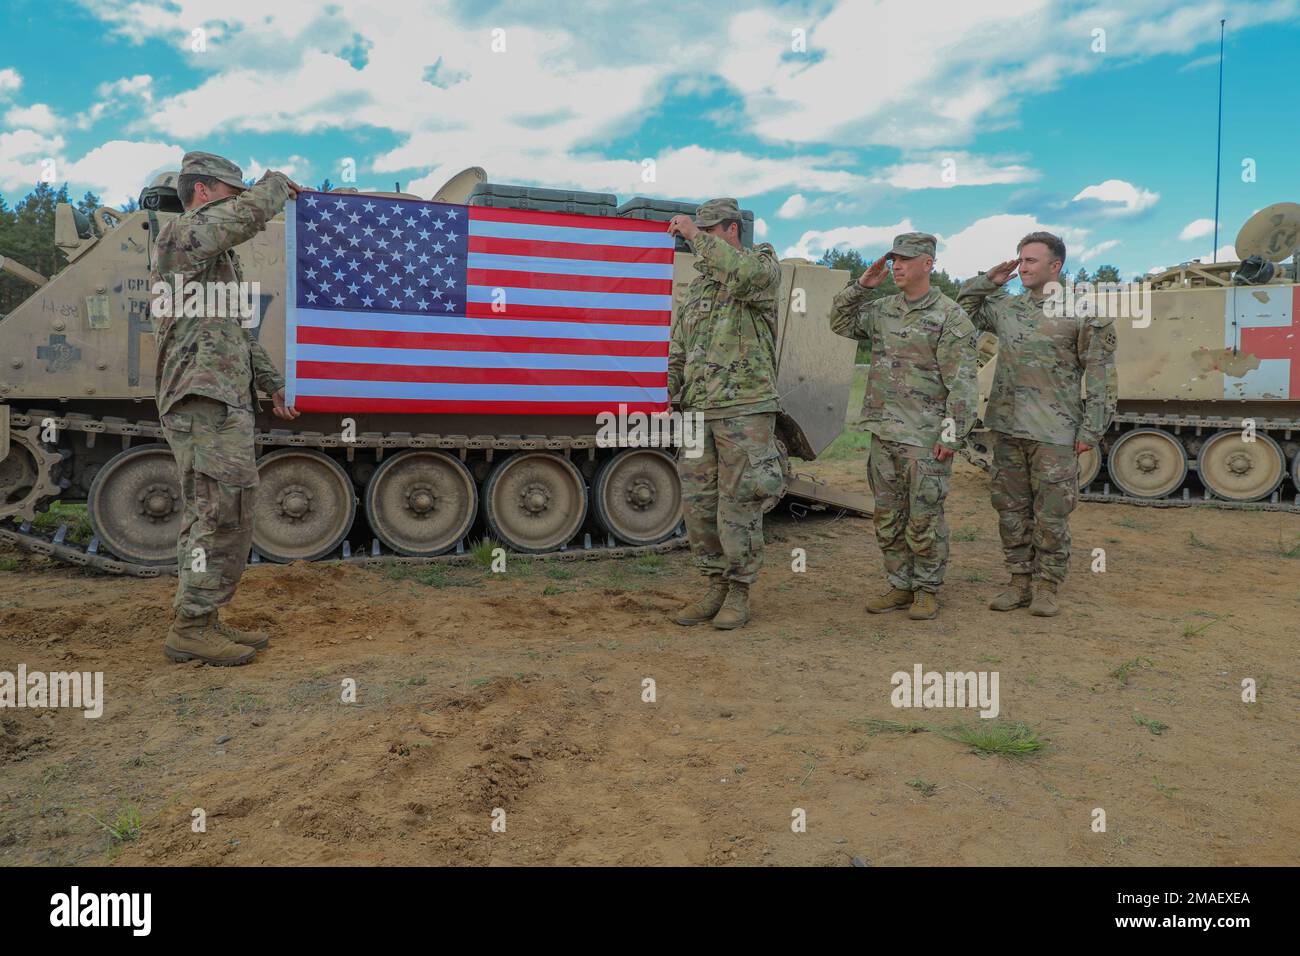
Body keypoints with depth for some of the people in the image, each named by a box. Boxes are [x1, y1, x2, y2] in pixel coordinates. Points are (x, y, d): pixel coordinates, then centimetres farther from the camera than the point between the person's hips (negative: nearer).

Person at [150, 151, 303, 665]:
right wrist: (277, 183, -2)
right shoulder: (181, 235, -6)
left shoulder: (217, 260, 24)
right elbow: (251, 214, -22)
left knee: (206, 519, 11)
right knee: (225, 517, -11)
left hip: (225, 401, 10)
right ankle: (190, 628, -4)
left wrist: (272, 382, 25)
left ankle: (198, 621, 17)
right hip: (204, 403, -10)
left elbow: (239, 333, 27)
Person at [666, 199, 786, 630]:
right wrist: (669, 396, 11)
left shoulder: (764, 264, -2)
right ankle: (716, 589, 19)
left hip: (745, 409, -7)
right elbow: (680, 346, 20)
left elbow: (741, 275, -29)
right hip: (700, 410, 7)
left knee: (738, 505, -2)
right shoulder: (700, 280, 17)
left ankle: (739, 594, 11)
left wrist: (694, 233, -21)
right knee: (699, 502, 7)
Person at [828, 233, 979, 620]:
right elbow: (840, 323, 20)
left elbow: (962, 382, -13)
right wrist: (862, 285, 7)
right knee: (888, 516, 11)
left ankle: (927, 591, 15)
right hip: (883, 432, 7)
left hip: (926, 437, -7)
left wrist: (952, 435, -18)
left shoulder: (950, 317, -9)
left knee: (924, 518, 1)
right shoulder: (883, 309, 11)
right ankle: (900, 587, 23)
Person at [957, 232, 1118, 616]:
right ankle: (1020, 581, 22)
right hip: (1007, 429, 5)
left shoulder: (1085, 313, -4)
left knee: (1050, 515, 2)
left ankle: (1047, 587, 15)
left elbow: (1101, 377, -4)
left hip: (1054, 433, -5)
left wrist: (1091, 430, -8)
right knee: (1011, 511, 10)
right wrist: (989, 280, 9)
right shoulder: (1005, 307, 10)